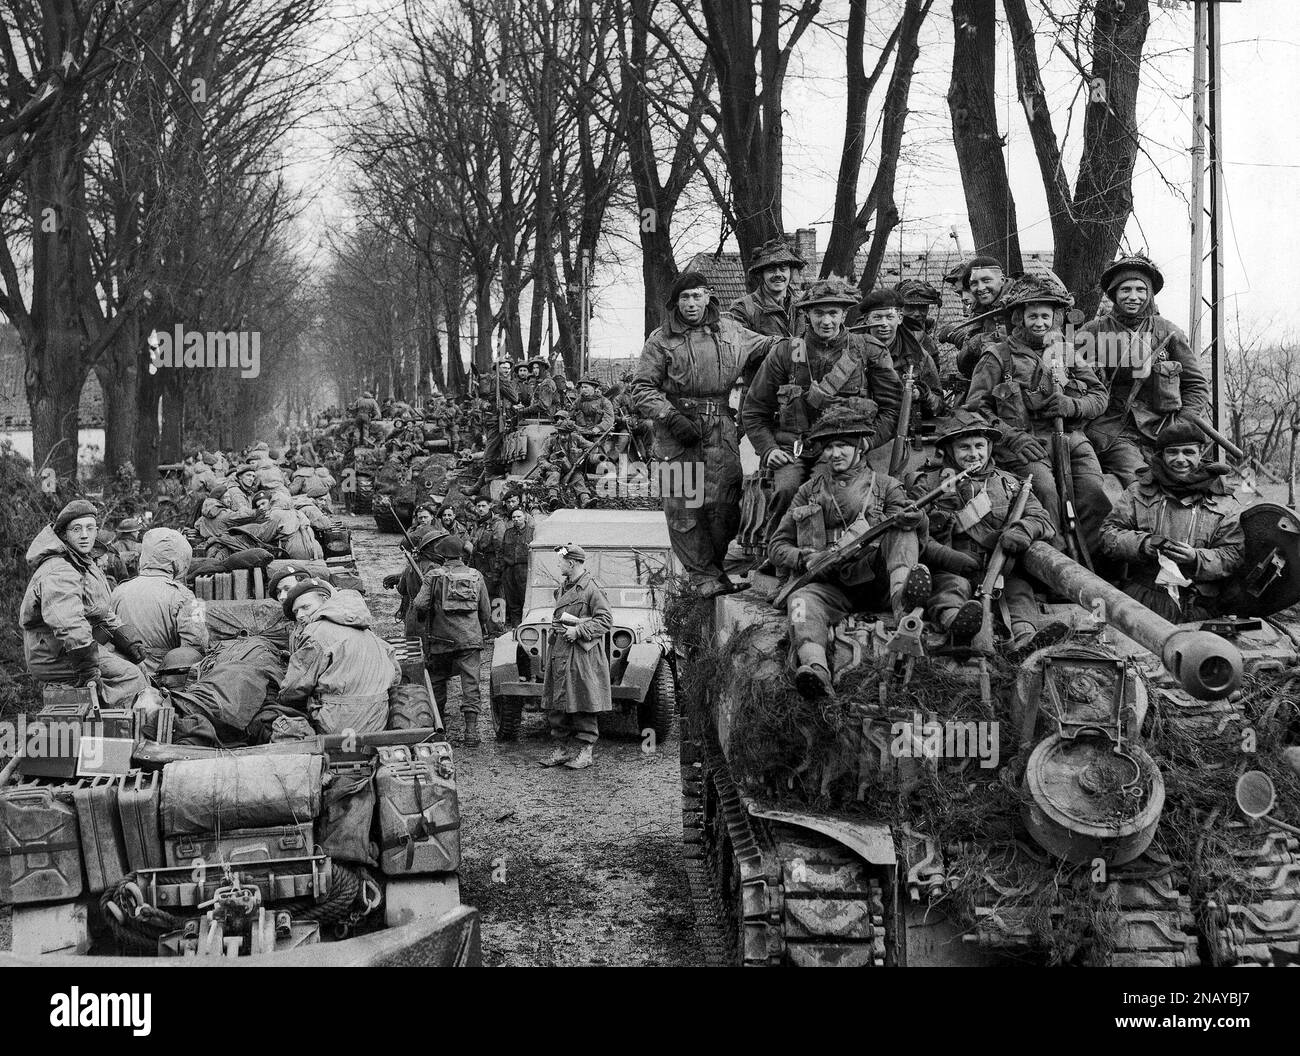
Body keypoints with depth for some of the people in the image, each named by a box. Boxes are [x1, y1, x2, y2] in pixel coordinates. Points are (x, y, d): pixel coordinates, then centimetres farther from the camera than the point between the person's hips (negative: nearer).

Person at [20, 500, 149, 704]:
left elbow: (104, 613, 23)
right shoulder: (57, 574, -23)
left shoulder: (86, 564, 15)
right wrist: (90, 674, -34)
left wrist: (126, 639, 7)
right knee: (129, 675, -19)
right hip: (56, 656, -11)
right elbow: (70, 627, -34)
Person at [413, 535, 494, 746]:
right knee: (470, 683, -1)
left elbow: (420, 605, -11)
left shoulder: (434, 576, -2)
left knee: (437, 681, 17)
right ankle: (471, 730, -10)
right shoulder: (476, 576, 7)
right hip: (470, 638, 1)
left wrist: (422, 620, 10)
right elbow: (486, 611, 11)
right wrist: (482, 631, 27)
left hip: (441, 638, -1)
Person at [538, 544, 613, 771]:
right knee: (555, 704, 8)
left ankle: (586, 753, 2)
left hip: (582, 654, -8)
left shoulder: (592, 589, -10)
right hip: (558, 653, 8)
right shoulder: (562, 588, 15)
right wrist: (559, 622, 7)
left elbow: (605, 620, -14)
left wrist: (578, 630, -19)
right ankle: (561, 749, 16)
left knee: (583, 705, -3)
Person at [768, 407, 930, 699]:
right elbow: (777, 547, 19)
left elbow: (905, 536, 5)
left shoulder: (885, 486, 19)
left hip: (874, 580, 0)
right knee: (802, 601, -33)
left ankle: (902, 594, -49)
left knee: (901, 532, -21)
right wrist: (805, 558, -4)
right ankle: (815, 668, -59)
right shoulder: (809, 491, 23)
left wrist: (916, 520, -21)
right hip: (828, 585, 0)